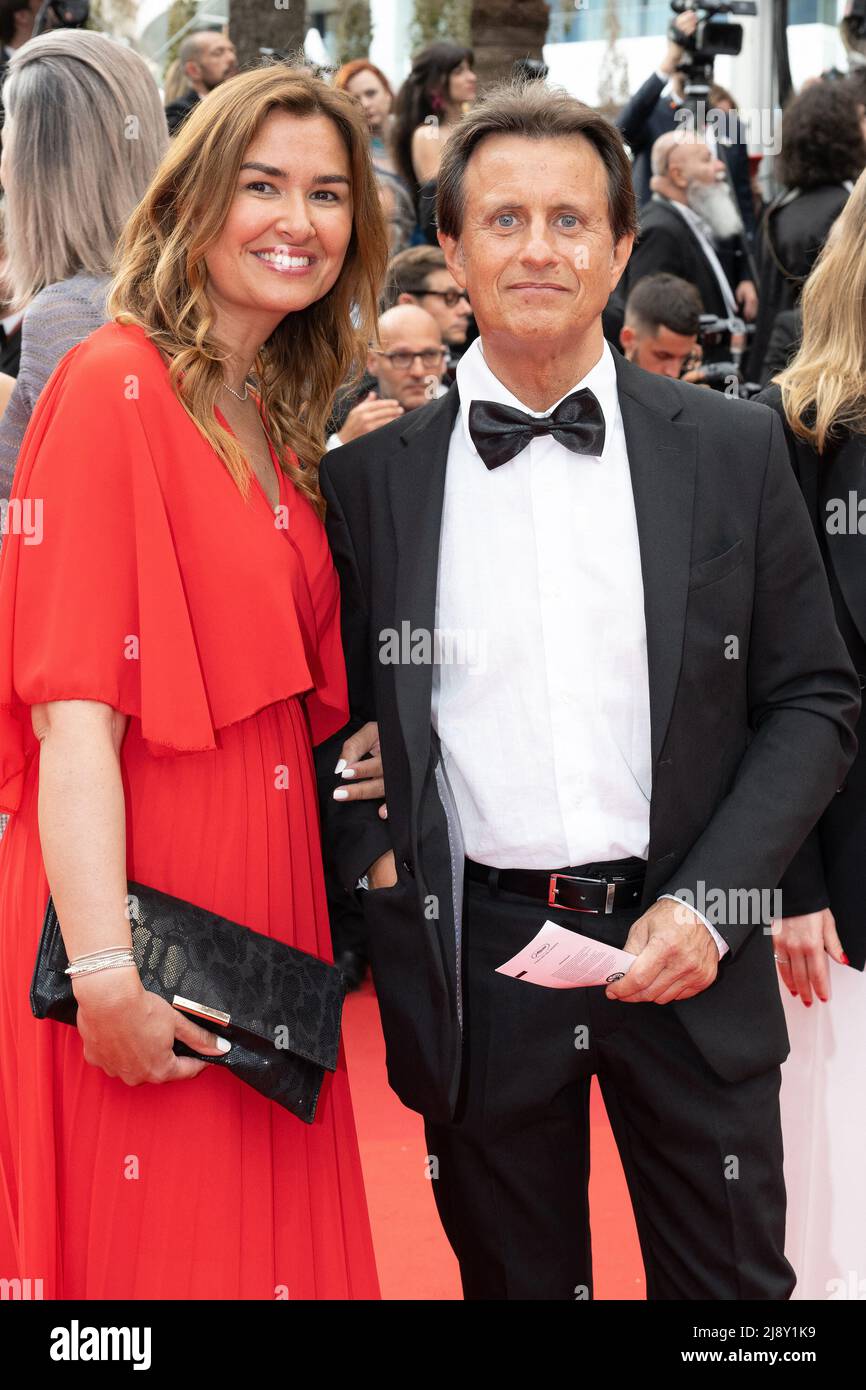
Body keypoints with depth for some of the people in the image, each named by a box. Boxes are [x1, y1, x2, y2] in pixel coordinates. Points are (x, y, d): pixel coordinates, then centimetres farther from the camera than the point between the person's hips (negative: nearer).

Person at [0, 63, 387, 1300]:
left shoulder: (282, 421, 14)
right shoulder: (115, 387, -10)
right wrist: (106, 974, -23)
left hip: (267, 895, 8)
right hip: (143, 896, -7)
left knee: (274, 1240, 13)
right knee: (146, 1249, 3)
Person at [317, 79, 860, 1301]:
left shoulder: (734, 451, 1)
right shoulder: (369, 478, 1)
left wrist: (708, 903, -8)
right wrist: (368, 864, -7)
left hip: (686, 954, 0)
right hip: (474, 959, 0)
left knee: (730, 1284, 10)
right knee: (514, 1279, 14)